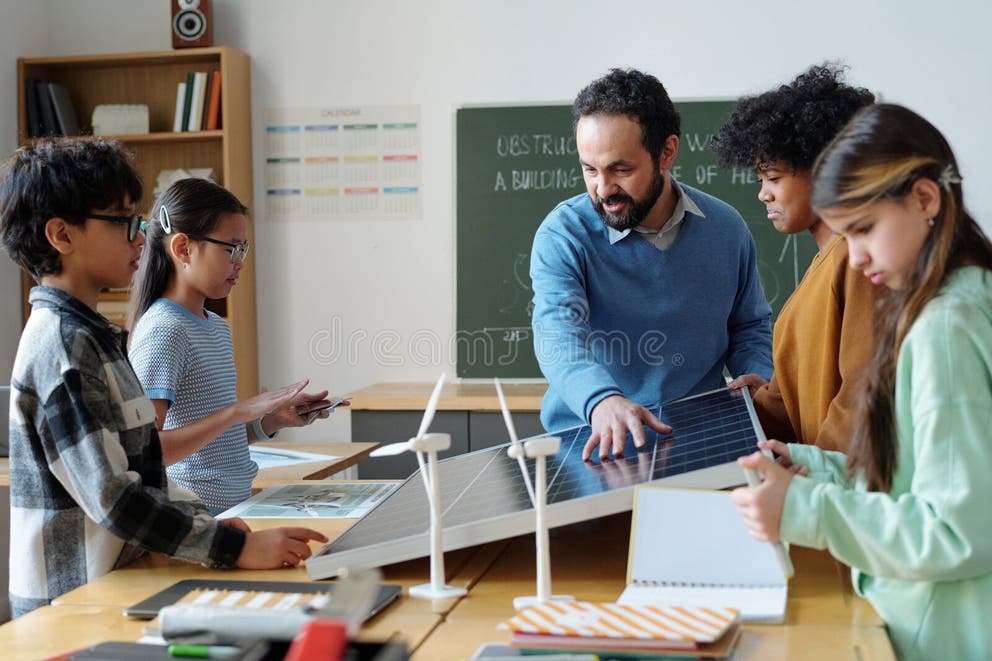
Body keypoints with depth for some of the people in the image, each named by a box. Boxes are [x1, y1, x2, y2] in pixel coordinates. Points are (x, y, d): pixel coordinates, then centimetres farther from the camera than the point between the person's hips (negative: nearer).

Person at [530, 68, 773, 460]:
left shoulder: (725, 228, 6)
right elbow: (559, 337, -22)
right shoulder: (562, 236, -7)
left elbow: (749, 329, 18)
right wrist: (602, 400, -41)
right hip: (594, 444, -2)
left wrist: (758, 383, -3)